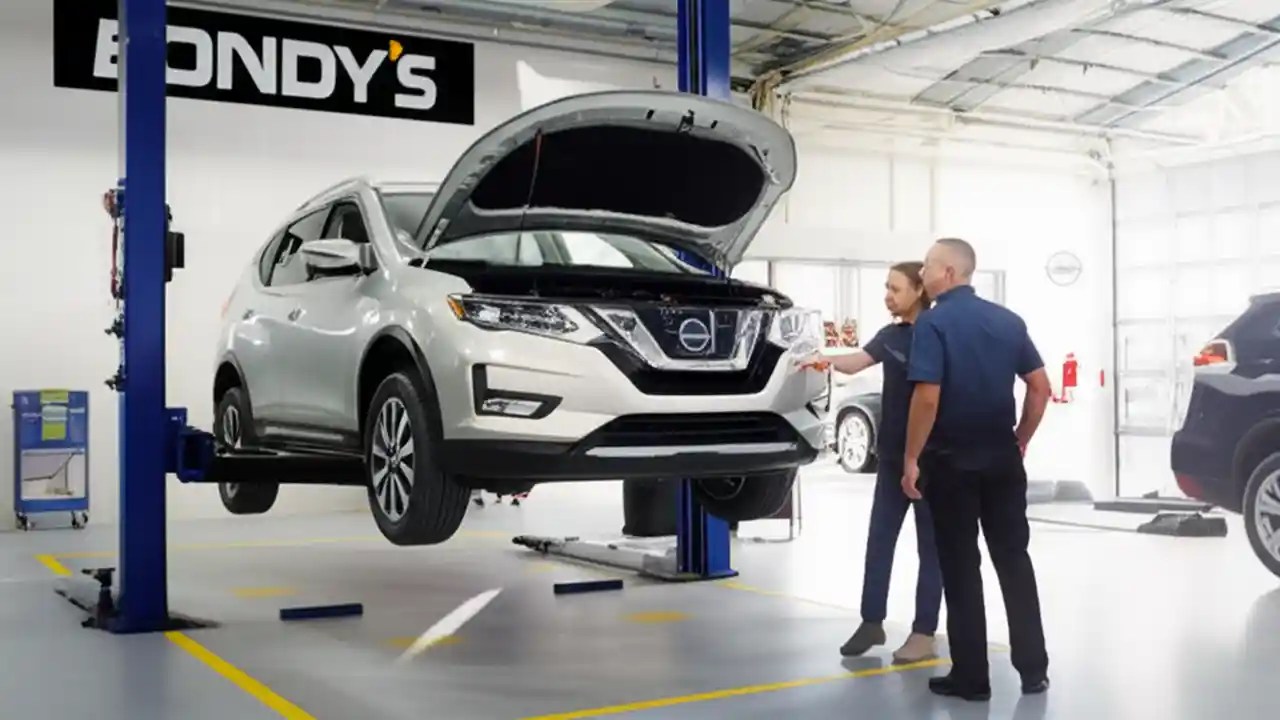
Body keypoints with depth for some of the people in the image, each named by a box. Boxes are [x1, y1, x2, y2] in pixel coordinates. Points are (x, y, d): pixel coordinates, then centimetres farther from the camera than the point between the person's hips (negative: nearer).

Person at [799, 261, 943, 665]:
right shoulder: (890, 336, 11)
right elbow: (858, 362, -1)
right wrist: (828, 361, -23)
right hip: (892, 455, 7)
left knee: (930, 545, 3)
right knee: (879, 539, 9)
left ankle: (924, 634, 8)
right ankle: (872, 622, 19)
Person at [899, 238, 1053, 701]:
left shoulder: (933, 323, -12)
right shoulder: (1008, 321, 7)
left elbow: (927, 397, -19)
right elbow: (1041, 387, 7)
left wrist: (911, 459, -12)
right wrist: (1021, 440, 16)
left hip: (951, 461, -5)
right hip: (1002, 459, 5)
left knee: (961, 568, 2)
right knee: (1014, 560, 12)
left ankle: (971, 676, 8)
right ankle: (1033, 669, 16)